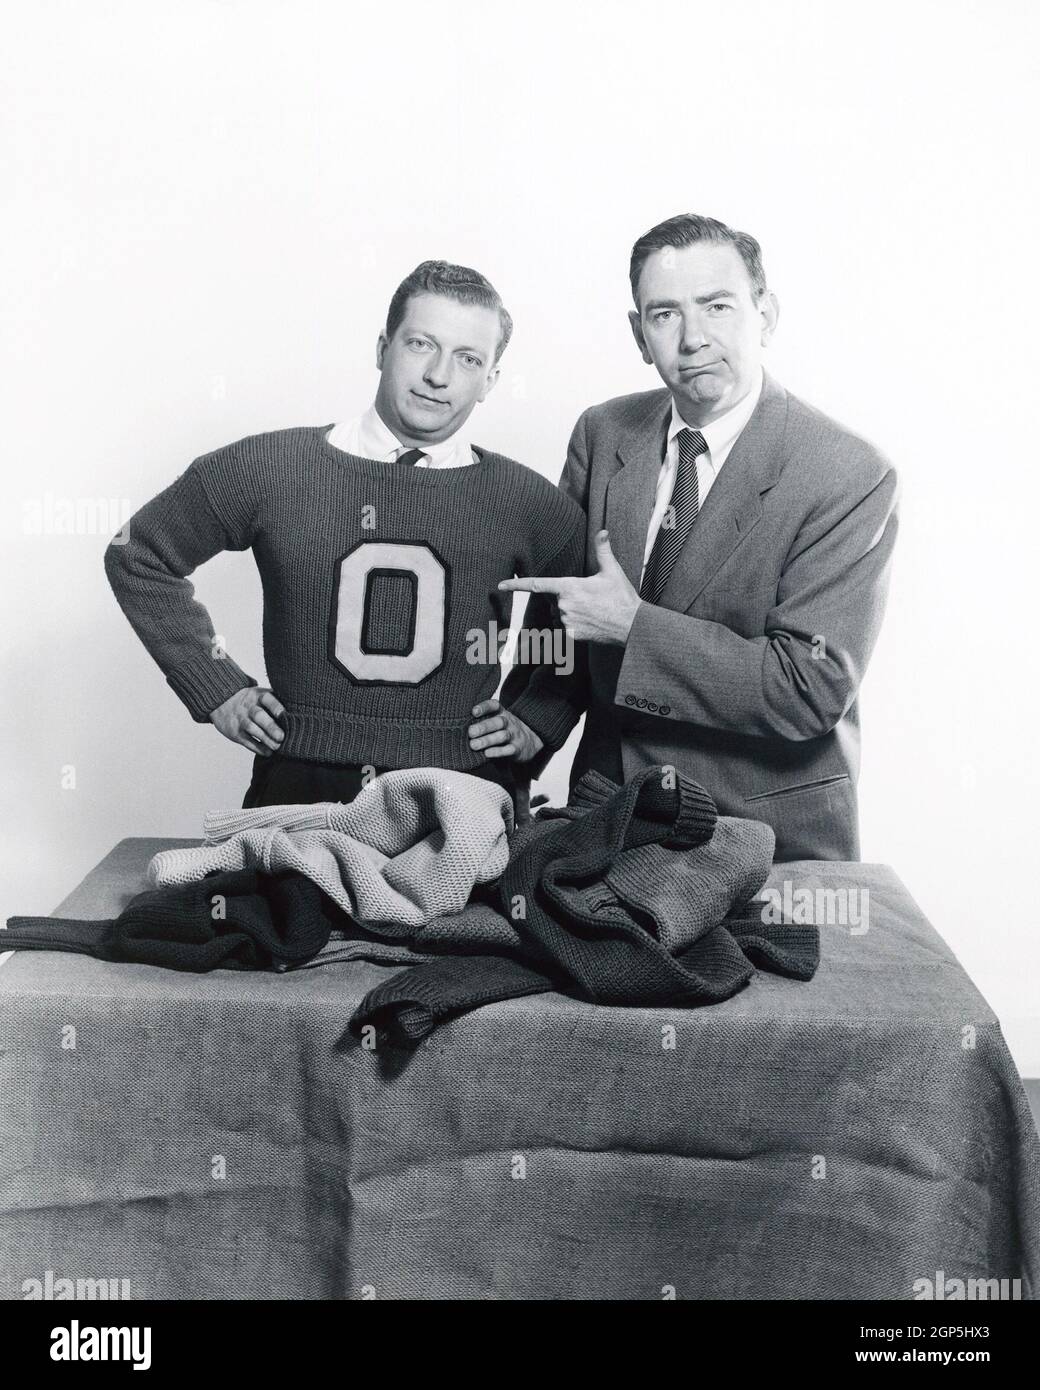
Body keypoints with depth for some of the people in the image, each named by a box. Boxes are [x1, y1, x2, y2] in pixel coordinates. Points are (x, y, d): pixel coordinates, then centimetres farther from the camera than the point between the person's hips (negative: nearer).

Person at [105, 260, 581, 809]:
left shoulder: (528, 502, 0)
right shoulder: (269, 469, -1)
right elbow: (136, 554, 11)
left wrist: (538, 718, 4)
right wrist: (216, 686, 6)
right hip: (299, 788, 0)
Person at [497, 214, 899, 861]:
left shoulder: (852, 479, -19)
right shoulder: (602, 433, -3)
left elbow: (811, 690, -24)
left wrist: (633, 625, -23)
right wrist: (526, 717, -7)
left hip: (770, 831, -4)